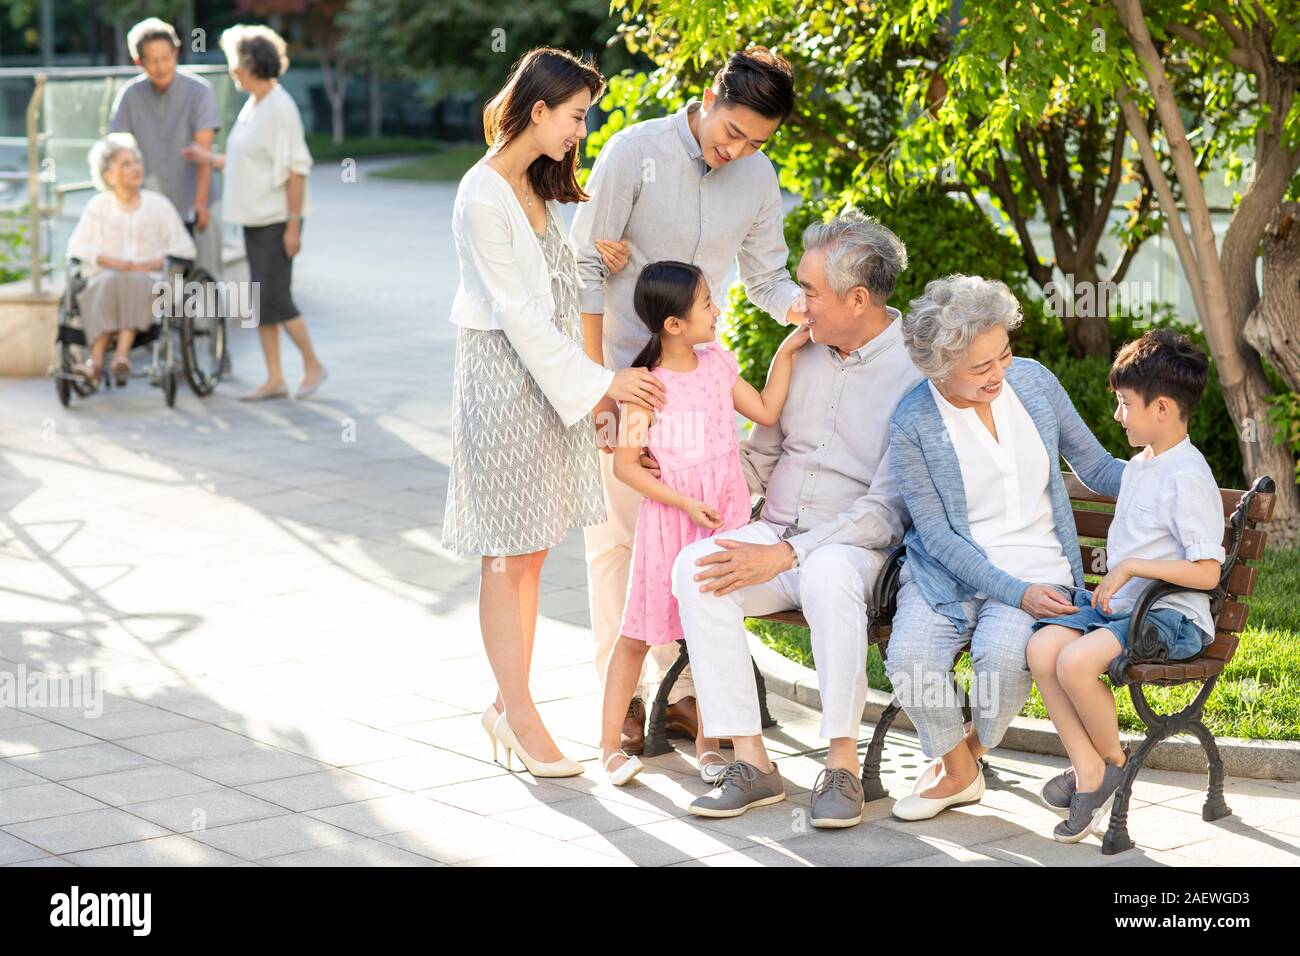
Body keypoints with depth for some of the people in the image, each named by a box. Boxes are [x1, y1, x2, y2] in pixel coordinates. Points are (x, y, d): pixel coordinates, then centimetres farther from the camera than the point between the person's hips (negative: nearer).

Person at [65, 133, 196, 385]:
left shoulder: (158, 204, 15)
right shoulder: (98, 206, 15)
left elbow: (183, 248, 8)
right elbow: (78, 246, 5)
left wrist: (155, 263, -10)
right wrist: (108, 260, -13)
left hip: (149, 277, -1)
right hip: (106, 275, 1)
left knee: (135, 282, -36)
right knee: (109, 283, -35)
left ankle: (122, 353, -50)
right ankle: (96, 360, -47)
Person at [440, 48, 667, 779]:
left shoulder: (535, 186, 13)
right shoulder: (484, 196, -16)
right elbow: (516, 313, -18)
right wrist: (598, 382, -17)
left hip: (547, 373, 9)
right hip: (502, 375, -9)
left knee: (531, 549, 9)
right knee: (509, 553, -2)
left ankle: (508, 706, 16)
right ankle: (520, 717, 4)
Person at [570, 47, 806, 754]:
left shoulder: (758, 177, 1)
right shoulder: (636, 152, -13)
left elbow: (766, 275, 11)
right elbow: (586, 269, -12)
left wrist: (800, 308, -12)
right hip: (620, 367, -4)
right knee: (618, 533, -1)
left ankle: (684, 689, 14)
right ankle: (622, 697, 8)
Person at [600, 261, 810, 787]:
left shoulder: (718, 363, 5)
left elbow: (766, 411, 10)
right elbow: (626, 464, -10)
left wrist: (787, 351, 4)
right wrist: (686, 504, -15)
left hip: (725, 515, 4)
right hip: (668, 516, -4)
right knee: (639, 631, 2)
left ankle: (707, 742, 14)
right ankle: (610, 742, 10)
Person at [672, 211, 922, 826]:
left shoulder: (914, 374, -10)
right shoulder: (801, 354, 11)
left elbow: (887, 511, -16)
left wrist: (784, 556, -23)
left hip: (854, 547, -6)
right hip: (775, 533, 6)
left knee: (827, 574, -40)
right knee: (695, 567, -25)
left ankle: (841, 766, -27)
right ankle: (751, 761, -24)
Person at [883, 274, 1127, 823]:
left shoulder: (1032, 381, 2)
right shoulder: (912, 423, -8)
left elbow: (1096, 468, 12)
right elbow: (936, 534, -10)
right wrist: (1014, 592, -20)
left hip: (1035, 568, 1)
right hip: (947, 571, -1)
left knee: (1002, 653, -31)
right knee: (909, 658, -30)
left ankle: (972, 749, 3)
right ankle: (958, 774, -1)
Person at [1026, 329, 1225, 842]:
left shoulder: (1189, 478, -13)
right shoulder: (1138, 467, 18)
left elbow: (1207, 572, -20)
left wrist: (1130, 568, -19)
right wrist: (1109, 586, 14)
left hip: (1171, 615, -9)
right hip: (1117, 602, 9)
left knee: (1076, 662, -30)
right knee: (1042, 647, -17)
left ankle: (1113, 758, -3)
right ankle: (1086, 768, -11)